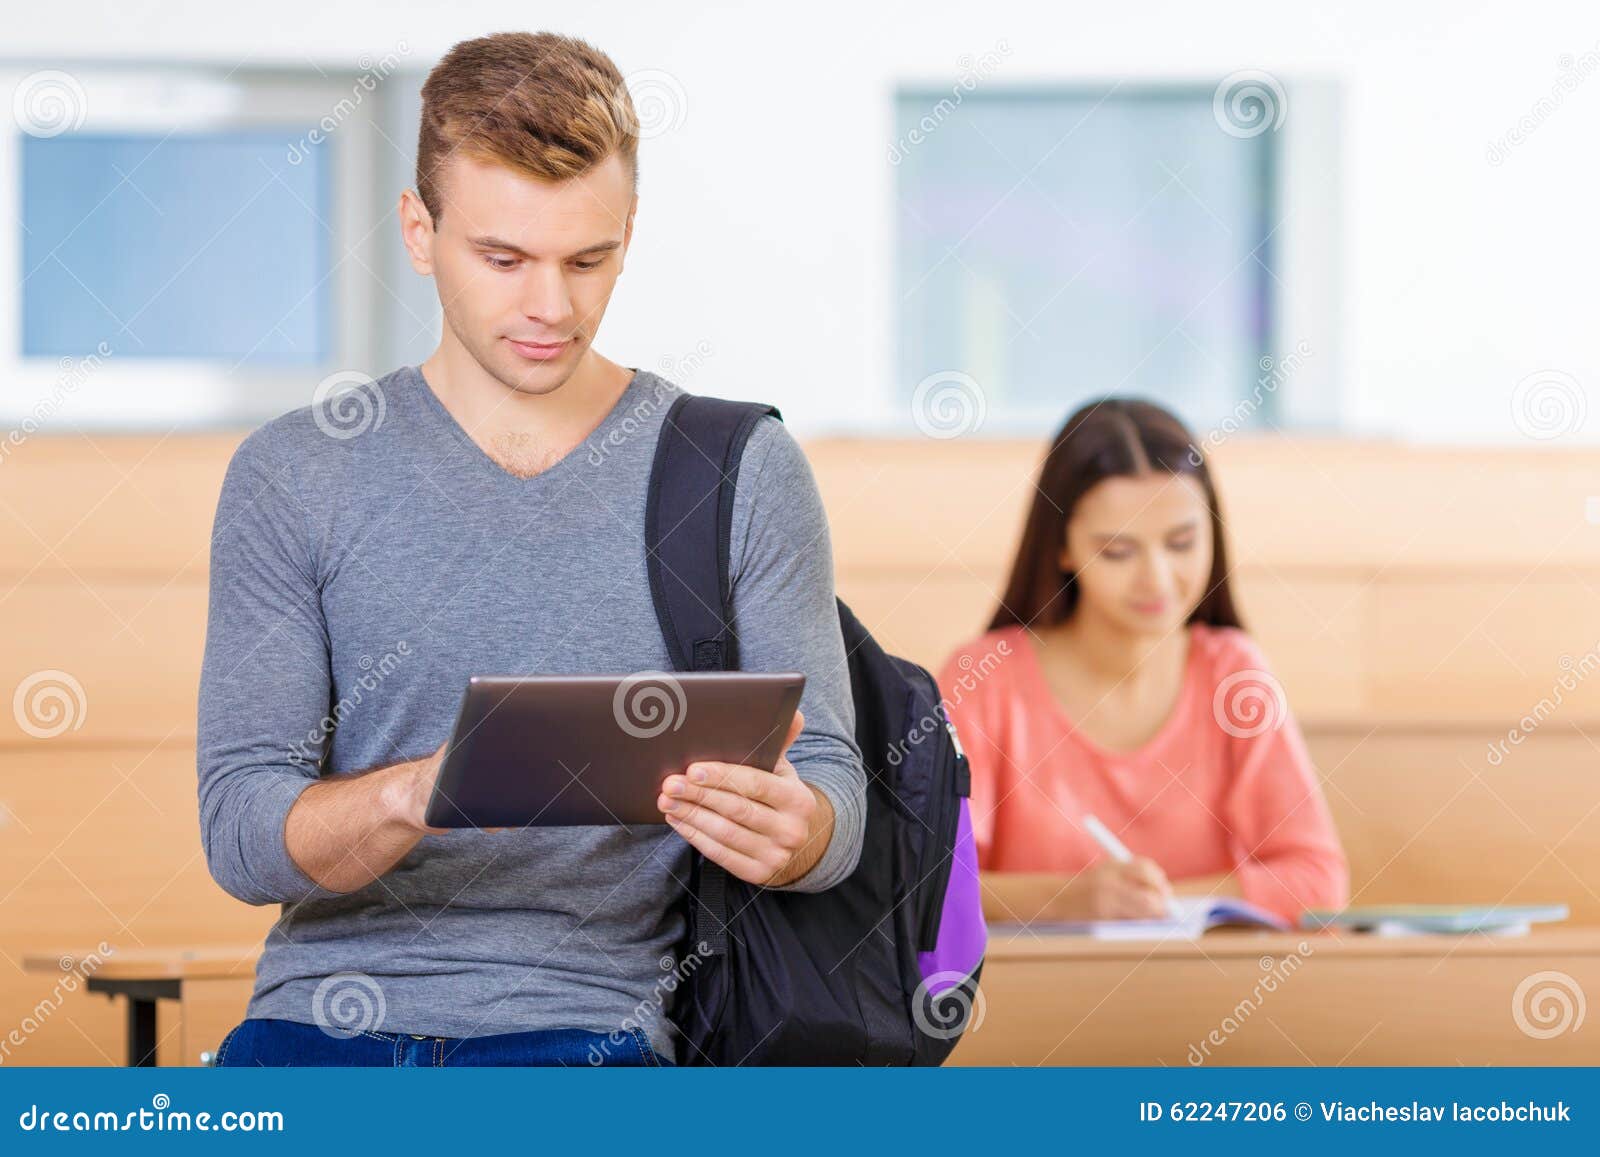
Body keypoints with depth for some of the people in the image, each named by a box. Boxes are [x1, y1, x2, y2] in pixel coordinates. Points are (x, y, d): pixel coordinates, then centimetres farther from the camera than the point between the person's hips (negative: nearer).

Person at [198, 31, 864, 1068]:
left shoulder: (744, 475, 7)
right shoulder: (293, 477, 7)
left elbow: (834, 805, 5)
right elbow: (241, 833, 0)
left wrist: (785, 832, -21)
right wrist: (412, 796, -22)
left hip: (583, 1030, -1)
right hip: (321, 1012, 1)